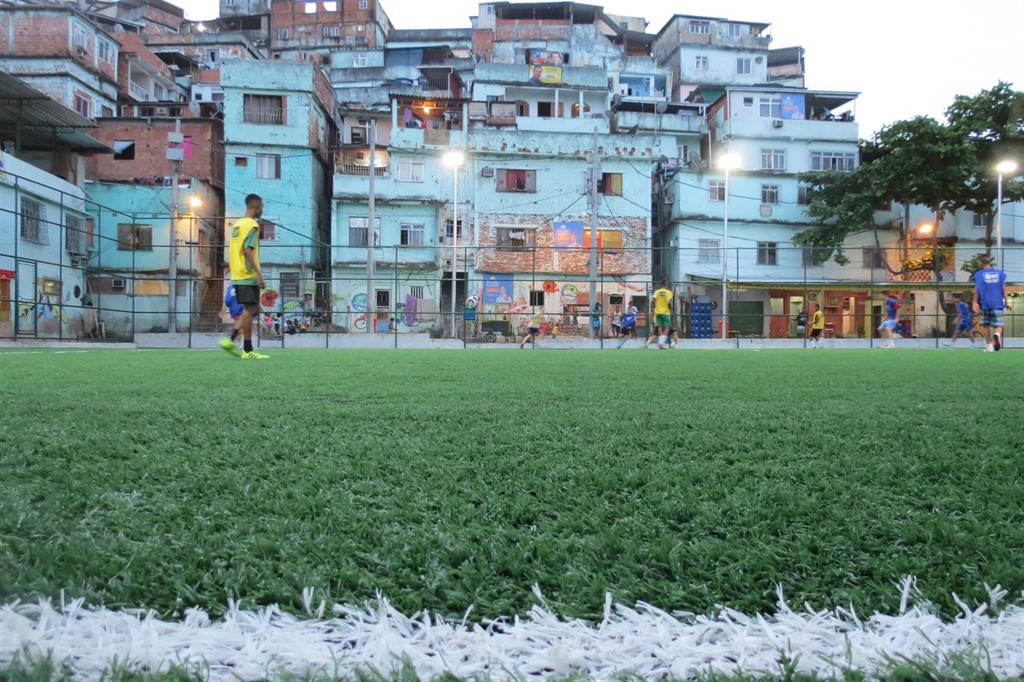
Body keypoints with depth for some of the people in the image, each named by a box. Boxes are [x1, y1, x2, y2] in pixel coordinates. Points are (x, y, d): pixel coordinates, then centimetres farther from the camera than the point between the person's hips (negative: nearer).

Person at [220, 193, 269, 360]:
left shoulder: (238, 224, 17)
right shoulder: (252, 225, -10)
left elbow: (235, 250, 19)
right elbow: (248, 250, -19)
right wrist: (259, 274, -20)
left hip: (238, 275, 9)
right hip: (248, 275, -9)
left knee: (253, 309, 14)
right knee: (249, 309, -5)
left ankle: (231, 341, 8)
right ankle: (247, 350, -2)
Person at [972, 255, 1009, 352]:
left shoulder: (978, 274, -1)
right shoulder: (1000, 273, 8)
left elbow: (977, 290, -6)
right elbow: (1004, 289, 8)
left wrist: (975, 302, -3)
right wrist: (1006, 303, 15)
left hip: (984, 304, -1)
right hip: (997, 303, 1)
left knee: (985, 325, 12)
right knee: (998, 325, 2)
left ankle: (989, 345, 11)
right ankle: (997, 334, -32)